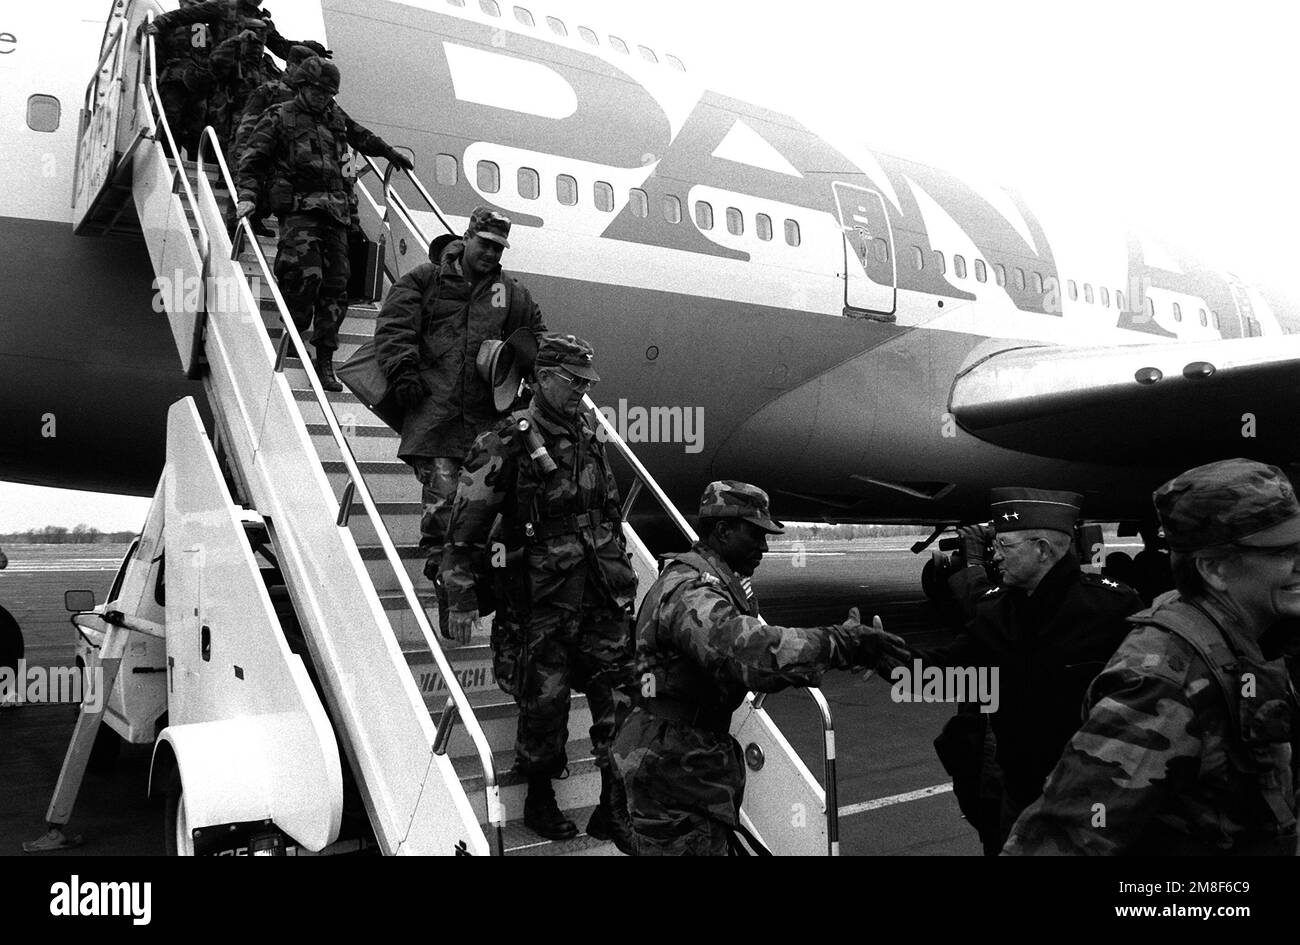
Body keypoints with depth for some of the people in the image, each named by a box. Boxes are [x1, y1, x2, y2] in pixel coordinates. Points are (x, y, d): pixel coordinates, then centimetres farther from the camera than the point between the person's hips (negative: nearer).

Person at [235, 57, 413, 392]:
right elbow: (252, 159, 1)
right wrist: (248, 195, -14)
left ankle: (325, 361, 2)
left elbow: (362, 137, 41)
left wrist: (393, 154, 52)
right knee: (307, 273, -24)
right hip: (299, 207, -5)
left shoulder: (336, 117, 21)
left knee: (335, 285, -2)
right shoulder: (279, 117, 6)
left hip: (335, 210, 5)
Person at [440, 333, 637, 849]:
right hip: (539, 598, -5)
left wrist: (619, 570, 22)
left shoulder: (589, 434, 10)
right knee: (545, 700, 4)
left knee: (619, 699, 5)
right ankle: (540, 797, 29)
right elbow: (466, 524, -8)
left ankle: (615, 810, 19)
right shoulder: (507, 444, -11)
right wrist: (461, 598, -8)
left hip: (600, 595, 6)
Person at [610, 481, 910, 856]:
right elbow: (745, 649, -41)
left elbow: (748, 640, 10)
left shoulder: (716, 582, 13)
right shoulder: (690, 591, -25)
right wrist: (838, 643, -41)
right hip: (674, 770, -10)